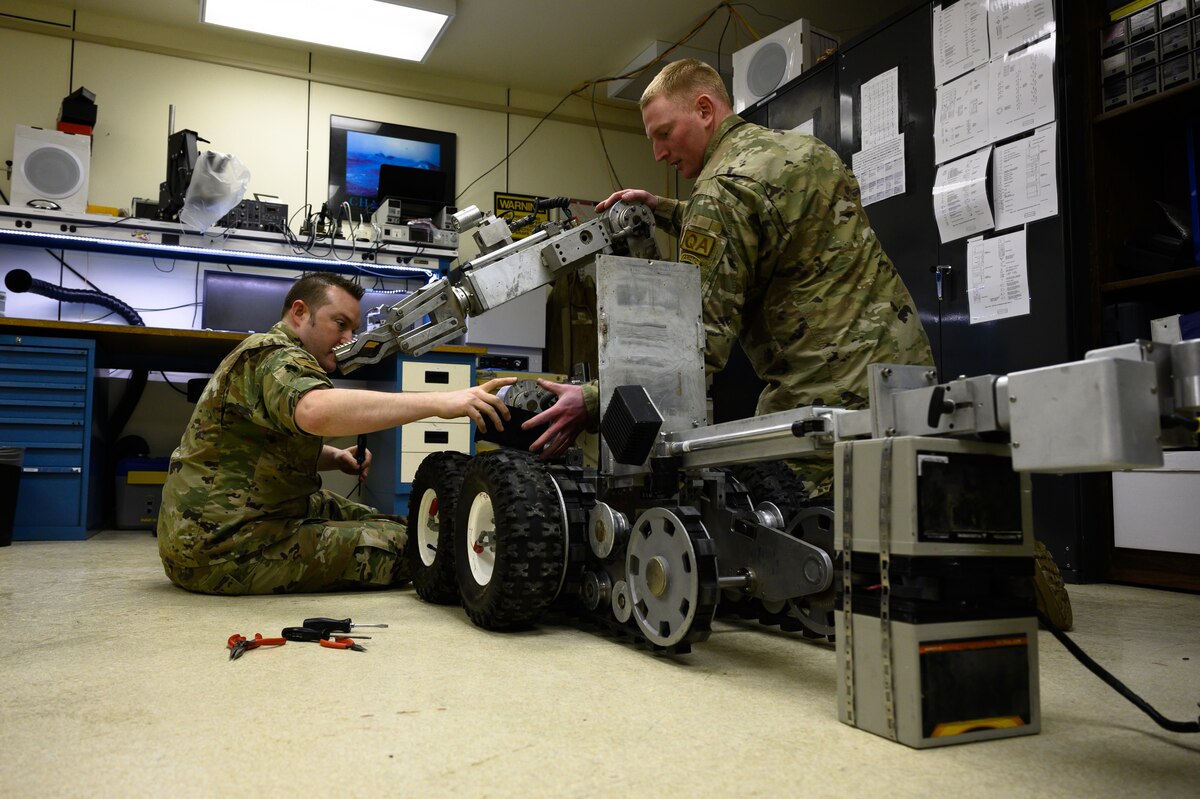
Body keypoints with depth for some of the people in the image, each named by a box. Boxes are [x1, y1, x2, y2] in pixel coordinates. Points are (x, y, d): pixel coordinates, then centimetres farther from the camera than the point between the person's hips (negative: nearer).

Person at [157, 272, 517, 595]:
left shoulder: (264, 354, 19)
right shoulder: (277, 355, -15)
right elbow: (316, 412, -39)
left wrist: (335, 457, 8)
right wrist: (439, 402, -43)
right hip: (221, 549, -11)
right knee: (398, 543, -15)